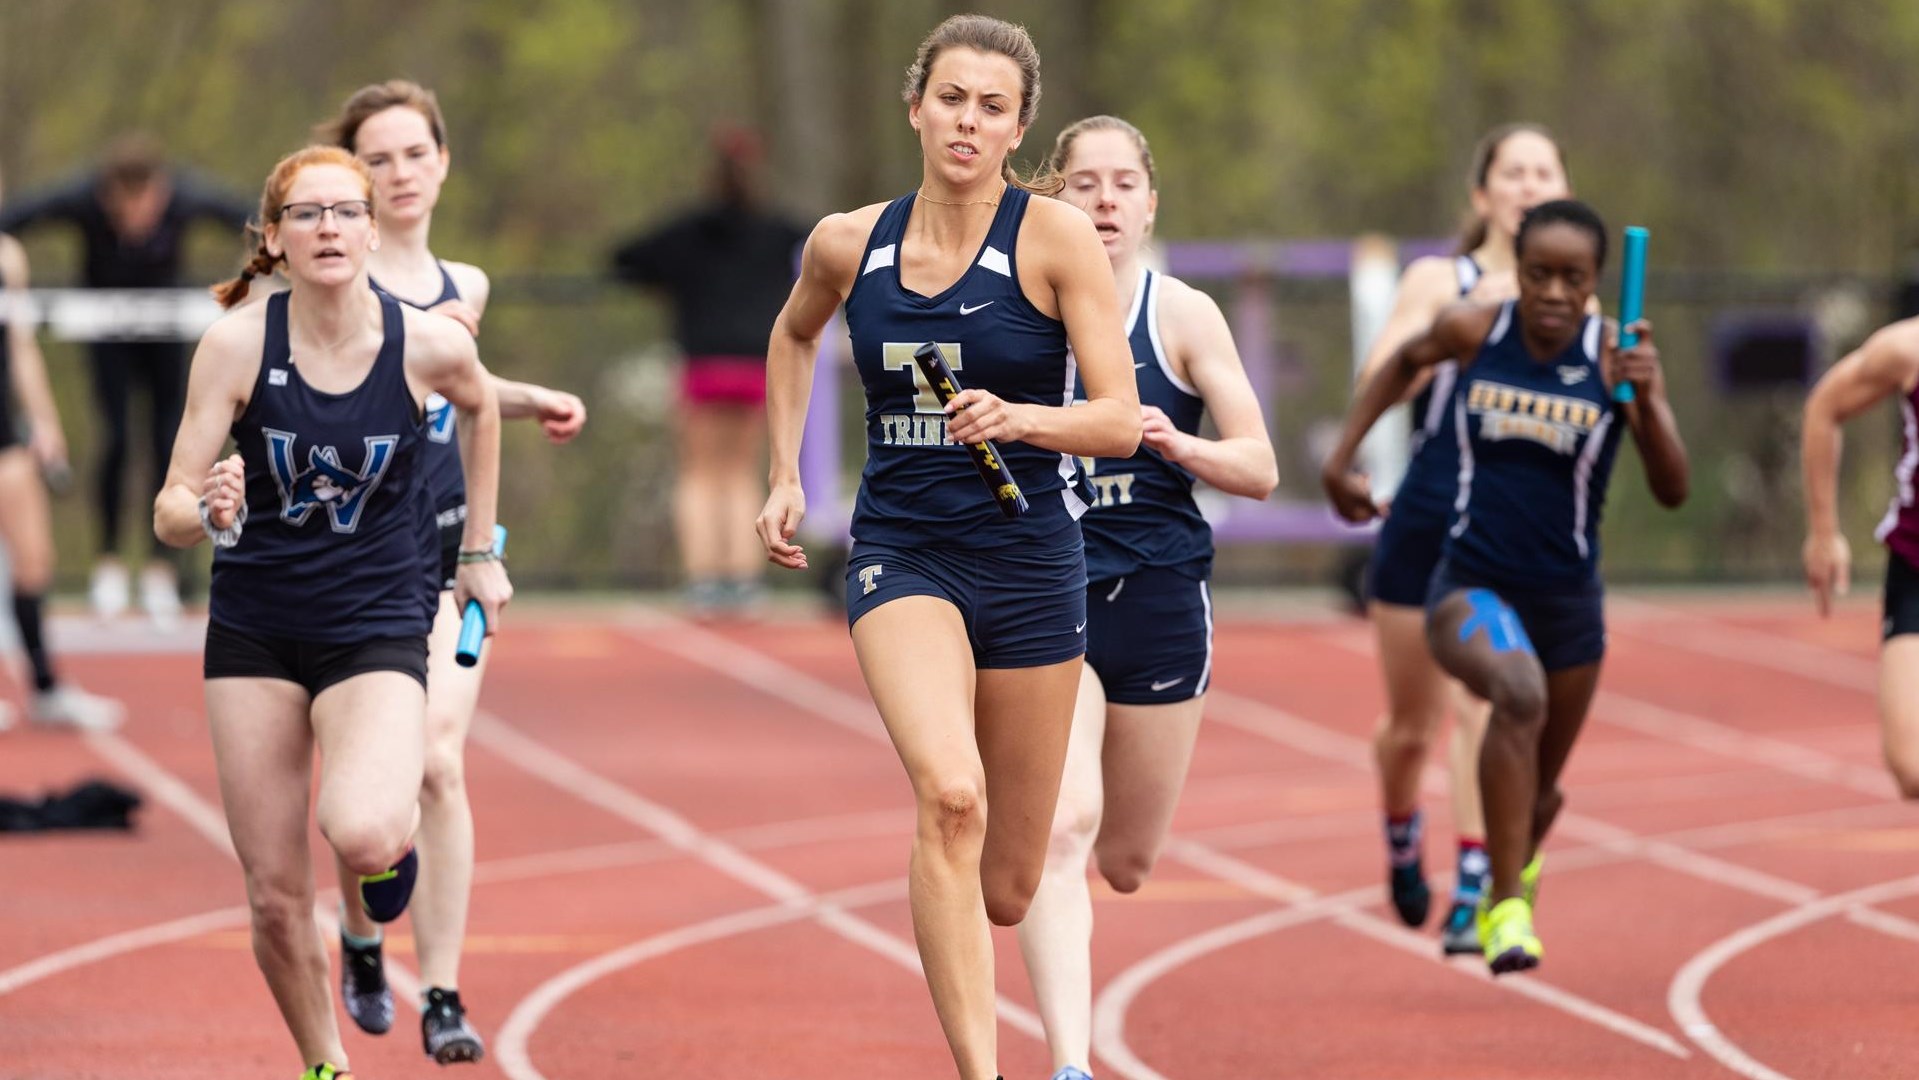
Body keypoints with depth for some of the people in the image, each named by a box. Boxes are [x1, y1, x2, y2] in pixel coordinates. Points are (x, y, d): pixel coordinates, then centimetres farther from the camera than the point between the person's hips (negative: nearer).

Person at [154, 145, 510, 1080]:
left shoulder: (430, 346, -11)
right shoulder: (238, 345, -12)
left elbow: (480, 409, 15)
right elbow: (170, 511, -12)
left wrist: (480, 550, 19)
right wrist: (209, 512, -35)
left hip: (378, 625, -1)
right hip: (254, 629, 1)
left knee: (362, 836, -28)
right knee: (275, 897, 1)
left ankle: (391, 840, 9)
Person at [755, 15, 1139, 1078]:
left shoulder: (1057, 240, -8)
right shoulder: (848, 245, 1)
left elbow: (1120, 421, -11)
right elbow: (793, 335, 24)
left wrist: (1019, 418, -29)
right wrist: (785, 477, 16)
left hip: (1030, 563, 0)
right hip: (901, 553, 0)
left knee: (1005, 890, 9)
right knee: (948, 792, -29)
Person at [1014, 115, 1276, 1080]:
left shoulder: (1184, 316, -1)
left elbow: (1259, 468, -3)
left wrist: (1177, 443, -21)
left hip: (1159, 600, 2)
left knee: (1127, 863, 13)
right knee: (1064, 828, -22)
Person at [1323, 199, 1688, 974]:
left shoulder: (1614, 359, -9)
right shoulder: (1473, 332, -7)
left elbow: (1672, 491, -14)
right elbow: (1405, 362, 17)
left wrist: (1647, 399, -29)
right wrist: (1341, 460, 17)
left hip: (1566, 602, 2)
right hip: (1470, 586, -2)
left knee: (1539, 792, 17)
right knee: (1520, 691, -35)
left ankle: (1515, 866, 55)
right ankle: (1508, 908, -29)